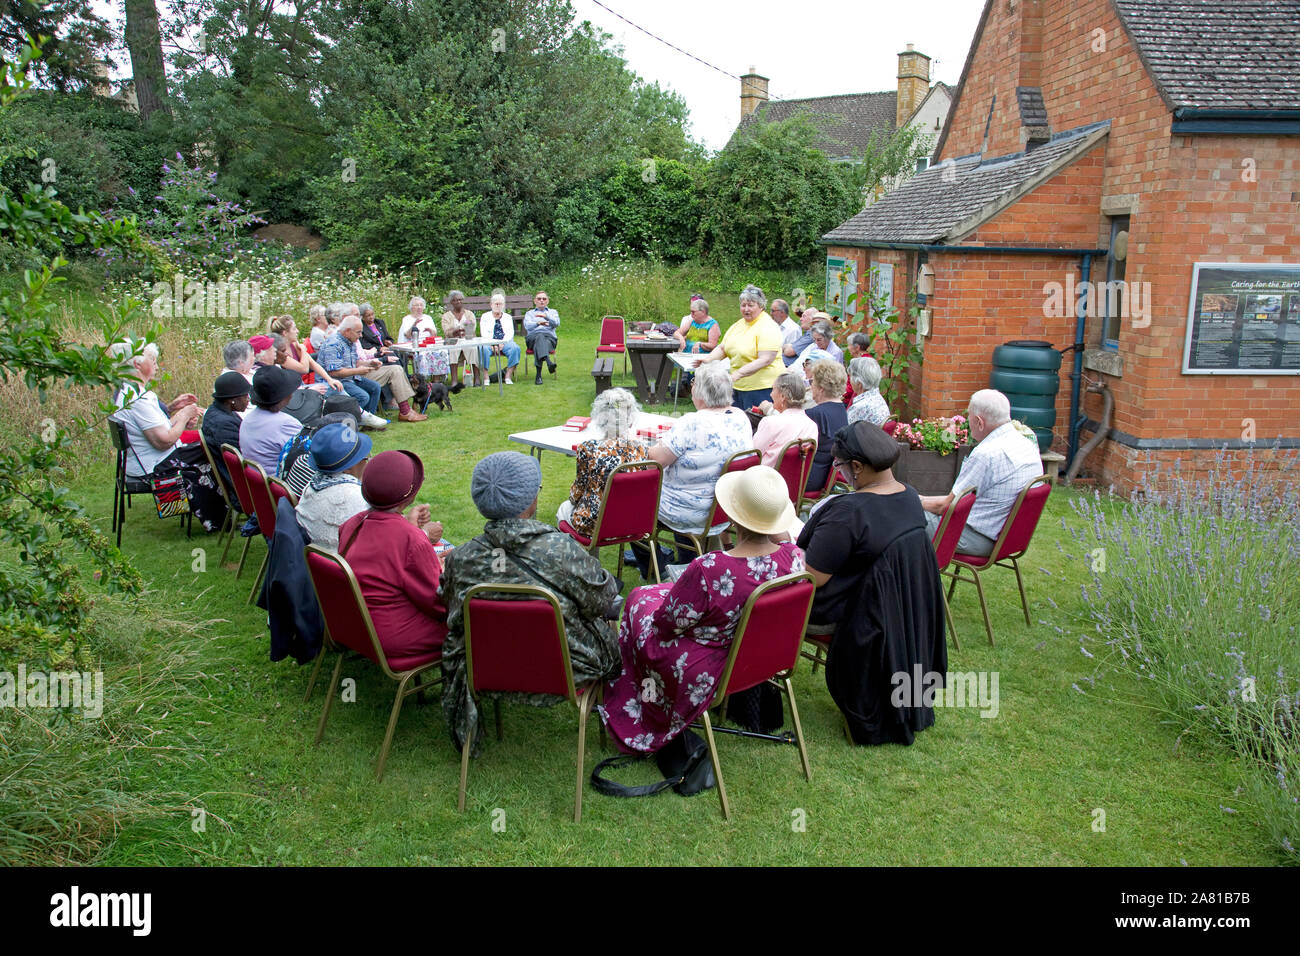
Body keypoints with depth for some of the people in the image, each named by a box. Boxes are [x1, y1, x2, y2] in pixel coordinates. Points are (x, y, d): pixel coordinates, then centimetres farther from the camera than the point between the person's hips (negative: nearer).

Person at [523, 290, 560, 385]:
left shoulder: (553, 312, 30)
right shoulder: (529, 313, 29)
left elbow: (556, 323, 6)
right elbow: (527, 326, 7)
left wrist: (546, 316, -11)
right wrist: (538, 323, -13)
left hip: (550, 336, 1)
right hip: (533, 336, -1)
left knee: (539, 344, -37)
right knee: (540, 337, -40)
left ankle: (539, 375, -52)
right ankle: (548, 361, -66)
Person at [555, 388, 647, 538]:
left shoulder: (589, 449, -21)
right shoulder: (640, 448, -10)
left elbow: (578, 490, -7)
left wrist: (572, 497, 15)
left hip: (594, 525, -4)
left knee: (565, 507, 31)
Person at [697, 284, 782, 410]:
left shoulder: (768, 328, -12)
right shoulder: (737, 325, 14)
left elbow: (765, 360, -22)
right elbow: (722, 349, 17)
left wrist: (738, 374, -29)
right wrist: (706, 360, -3)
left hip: (762, 387, -8)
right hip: (738, 386, 8)